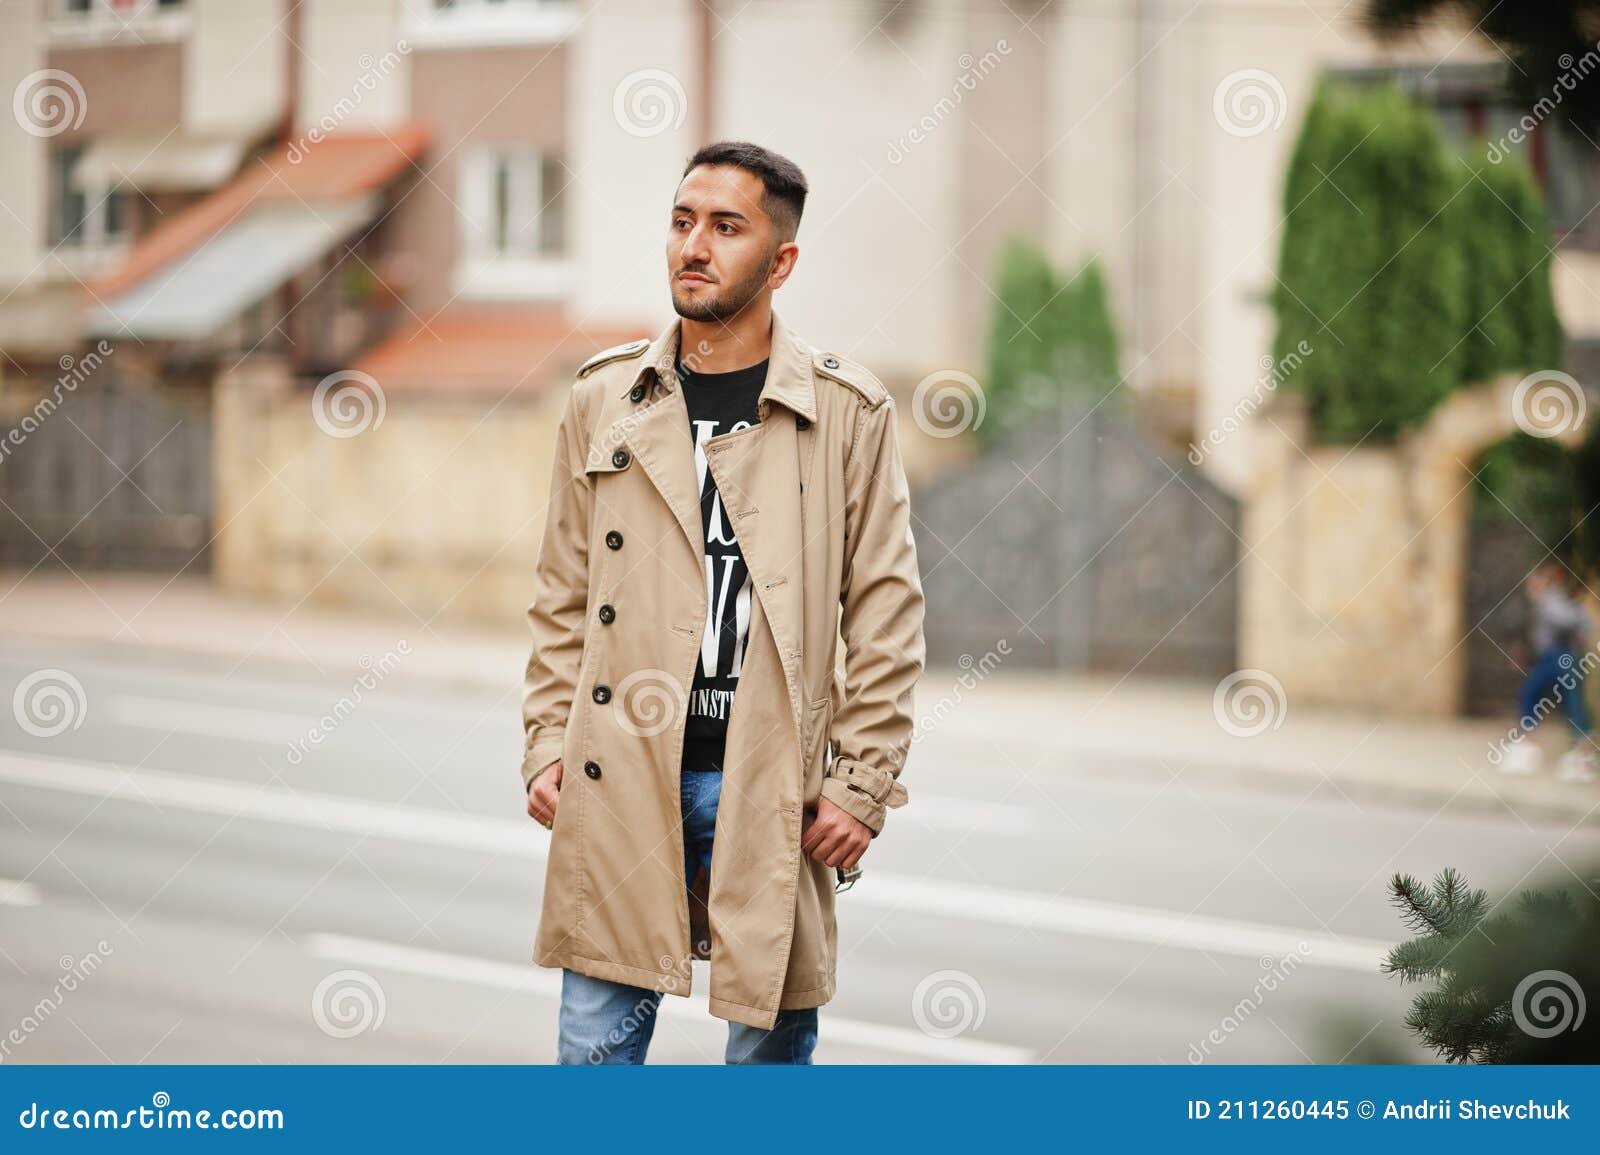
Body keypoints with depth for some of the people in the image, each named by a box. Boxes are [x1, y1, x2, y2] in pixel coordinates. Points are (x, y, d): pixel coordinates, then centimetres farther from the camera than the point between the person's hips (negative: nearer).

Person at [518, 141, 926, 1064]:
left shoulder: (848, 413, 0)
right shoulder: (605, 400, 8)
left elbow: (888, 614, 1)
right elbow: (564, 597, 13)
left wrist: (862, 783, -3)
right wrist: (549, 743, 5)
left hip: (771, 794, -2)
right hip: (620, 781, 2)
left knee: (771, 1047, 7)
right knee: (596, 1043, 4)